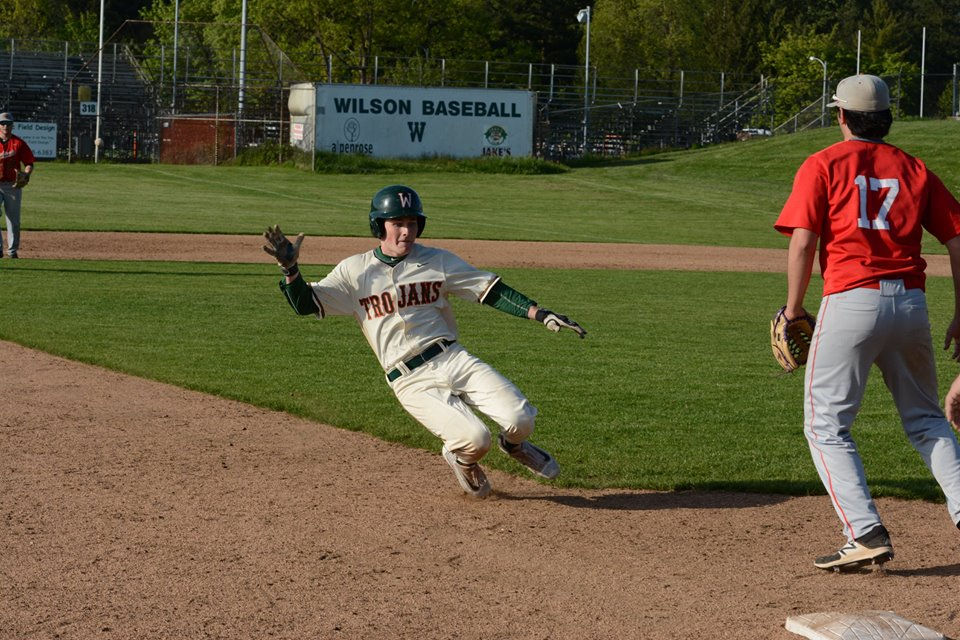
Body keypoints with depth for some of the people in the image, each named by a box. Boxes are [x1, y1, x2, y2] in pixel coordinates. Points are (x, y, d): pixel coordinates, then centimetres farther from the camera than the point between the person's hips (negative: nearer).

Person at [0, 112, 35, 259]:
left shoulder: (19, 143, 2)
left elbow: (29, 163, 2)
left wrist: (26, 174, -17)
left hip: (13, 186, 1)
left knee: (13, 219, 5)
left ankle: (12, 251, 14)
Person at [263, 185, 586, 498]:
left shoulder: (437, 261, 9)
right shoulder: (354, 271, 6)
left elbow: (492, 291, 6)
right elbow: (305, 304, 2)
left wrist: (542, 315, -4)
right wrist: (290, 267, -17)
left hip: (454, 359, 3)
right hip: (411, 381, -3)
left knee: (520, 418, -16)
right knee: (475, 439, -23)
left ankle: (513, 445, 22)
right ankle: (462, 460, 16)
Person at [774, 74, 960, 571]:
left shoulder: (823, 166, 3)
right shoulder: (914, 170, 14)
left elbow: (802, 242, -7)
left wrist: (793, 312, 1)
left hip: (851, 301, -4)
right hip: (911, 302, 4)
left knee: (826, 424, 2)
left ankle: (866, 534, -11)